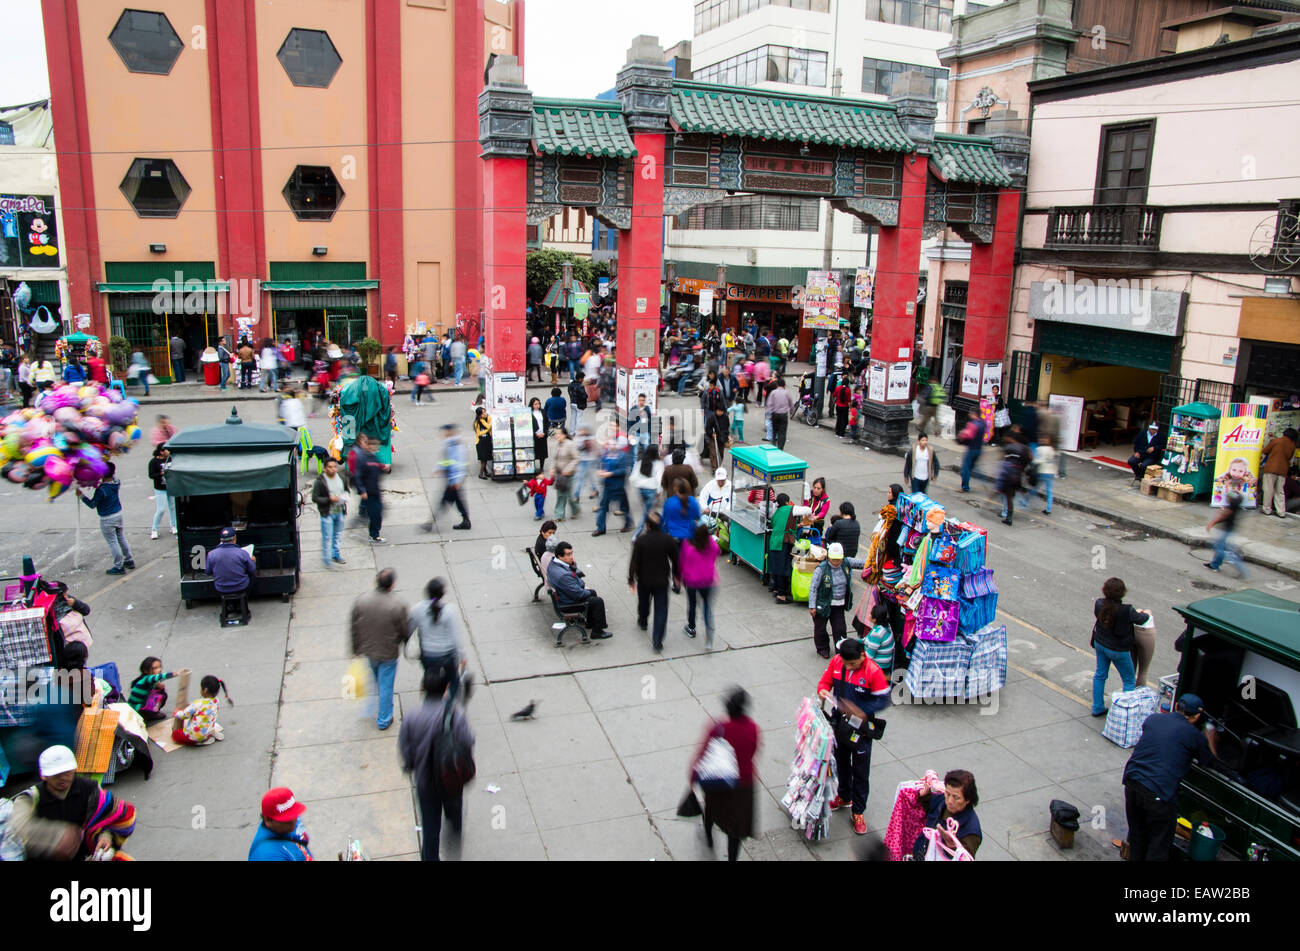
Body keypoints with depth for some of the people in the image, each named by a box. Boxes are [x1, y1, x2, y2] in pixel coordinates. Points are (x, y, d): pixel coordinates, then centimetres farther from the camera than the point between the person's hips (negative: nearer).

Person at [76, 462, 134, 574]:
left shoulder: (101, 489, -24)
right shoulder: (116, 483, -5)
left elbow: (92, 504, -14)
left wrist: (81, 495, -5)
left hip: (107, 519, -7)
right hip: (118, 514, 7)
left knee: (112, 542, 3)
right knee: (121, 538, 20)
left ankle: (119, 566, 9)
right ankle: (129, 561, 29)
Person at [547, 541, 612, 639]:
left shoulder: (553, 562, -9)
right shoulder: (563, 575, -39)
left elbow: (573, 575, 10)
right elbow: (578, 593, -28)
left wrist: (573, 565, -12)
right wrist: (588, 593, -8)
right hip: (568, 602, -10)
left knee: (592, 592, 24)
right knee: (598, 601, -6)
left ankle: (591, 623, 40)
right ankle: (597, 632, 10)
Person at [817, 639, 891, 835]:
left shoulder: (873, 672, -22)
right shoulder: (836, 662, -10)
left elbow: (883, 700, -18)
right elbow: (825, 681, 2)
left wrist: (862, 711, -32)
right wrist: (823, 690, -22)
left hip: (861, 727, -4)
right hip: (839, 722, 4)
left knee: (860, 770, 7)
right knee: (841, 762, 23)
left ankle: (858, 810, 23)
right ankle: (844, 797, 46)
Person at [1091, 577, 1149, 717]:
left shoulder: (1098, 604, -19)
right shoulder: (1127, 611, -32)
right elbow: (1140, 620, -11)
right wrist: (1146, 615, 16)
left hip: (1100, 644, 5)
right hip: (1118, 650, -5)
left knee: (1100, 675, 22)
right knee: (1129, 681, 17)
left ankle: (1097, 708, 34)